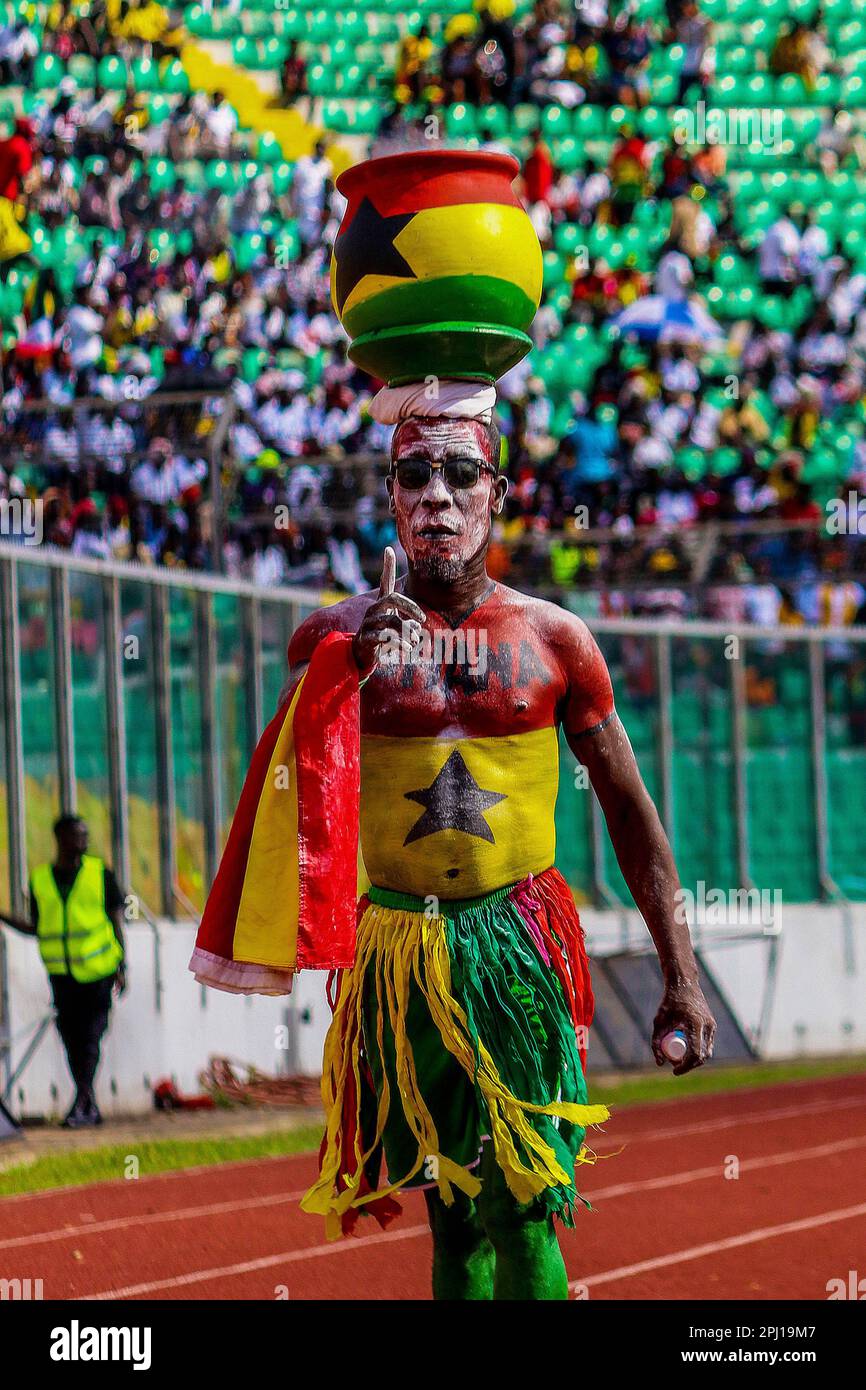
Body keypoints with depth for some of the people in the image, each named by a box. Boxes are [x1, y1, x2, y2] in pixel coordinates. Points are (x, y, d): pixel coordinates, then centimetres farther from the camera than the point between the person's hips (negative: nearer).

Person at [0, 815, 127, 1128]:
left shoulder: (99, 872, 3)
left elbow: (116, 922, 5)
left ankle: (82, 1102, -12)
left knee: (90, 1036, -11)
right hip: (62, 973, 3)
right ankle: (90, 1108, 13)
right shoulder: (40, 880, 7)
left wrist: (122, 967, -1)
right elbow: (36, 929, 14)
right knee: (71, 1040, 4)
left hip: (97, 972, -3)